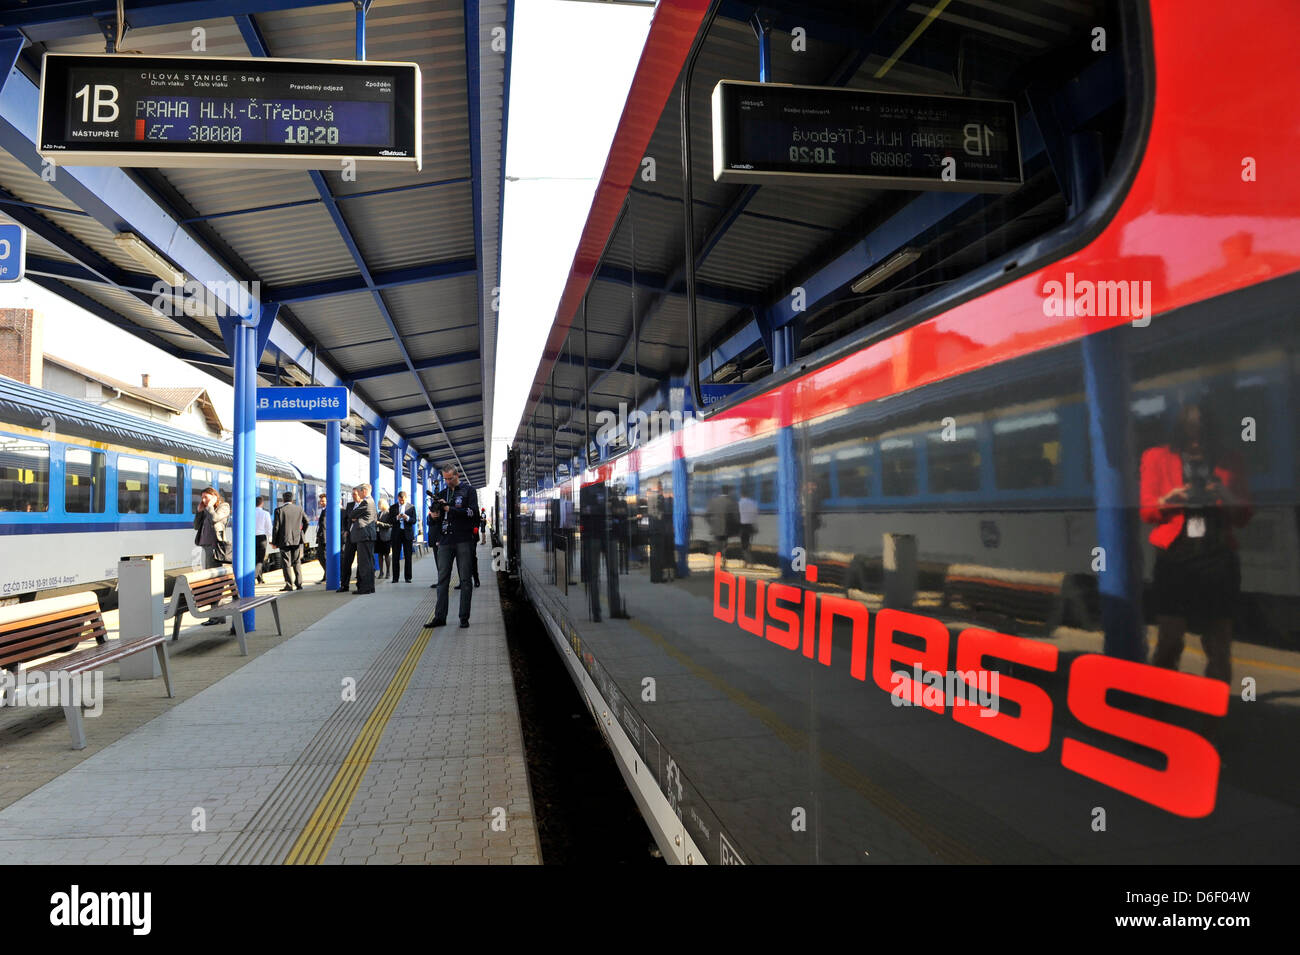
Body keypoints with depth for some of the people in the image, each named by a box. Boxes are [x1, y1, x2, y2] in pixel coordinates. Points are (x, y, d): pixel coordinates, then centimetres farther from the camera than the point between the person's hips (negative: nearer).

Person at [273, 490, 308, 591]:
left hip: (284, 540, -3)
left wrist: (274, 541, 0)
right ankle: (299, 583, 9)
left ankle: (289, 585, -2)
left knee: (286, 563, 1)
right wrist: (302, 533, 22)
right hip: (297, 540, 3)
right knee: (297, 562, 12)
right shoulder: (299, 508, 3)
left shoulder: (279, 510, -7)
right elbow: (306, 521, 10)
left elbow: (276, 527, -8)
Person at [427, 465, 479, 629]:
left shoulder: (468, 491, 5)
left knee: (465, 580, 0)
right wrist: (436, 512, -6)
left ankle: (464, 618, 4)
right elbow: (437, 519, 17)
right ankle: (440, 617, 4)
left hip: (464, 541, -4)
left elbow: (473, 512, -8)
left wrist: (450, 509, -12)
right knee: (442, 579, 1)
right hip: (445, 540, 4)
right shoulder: (442, 493, 17)